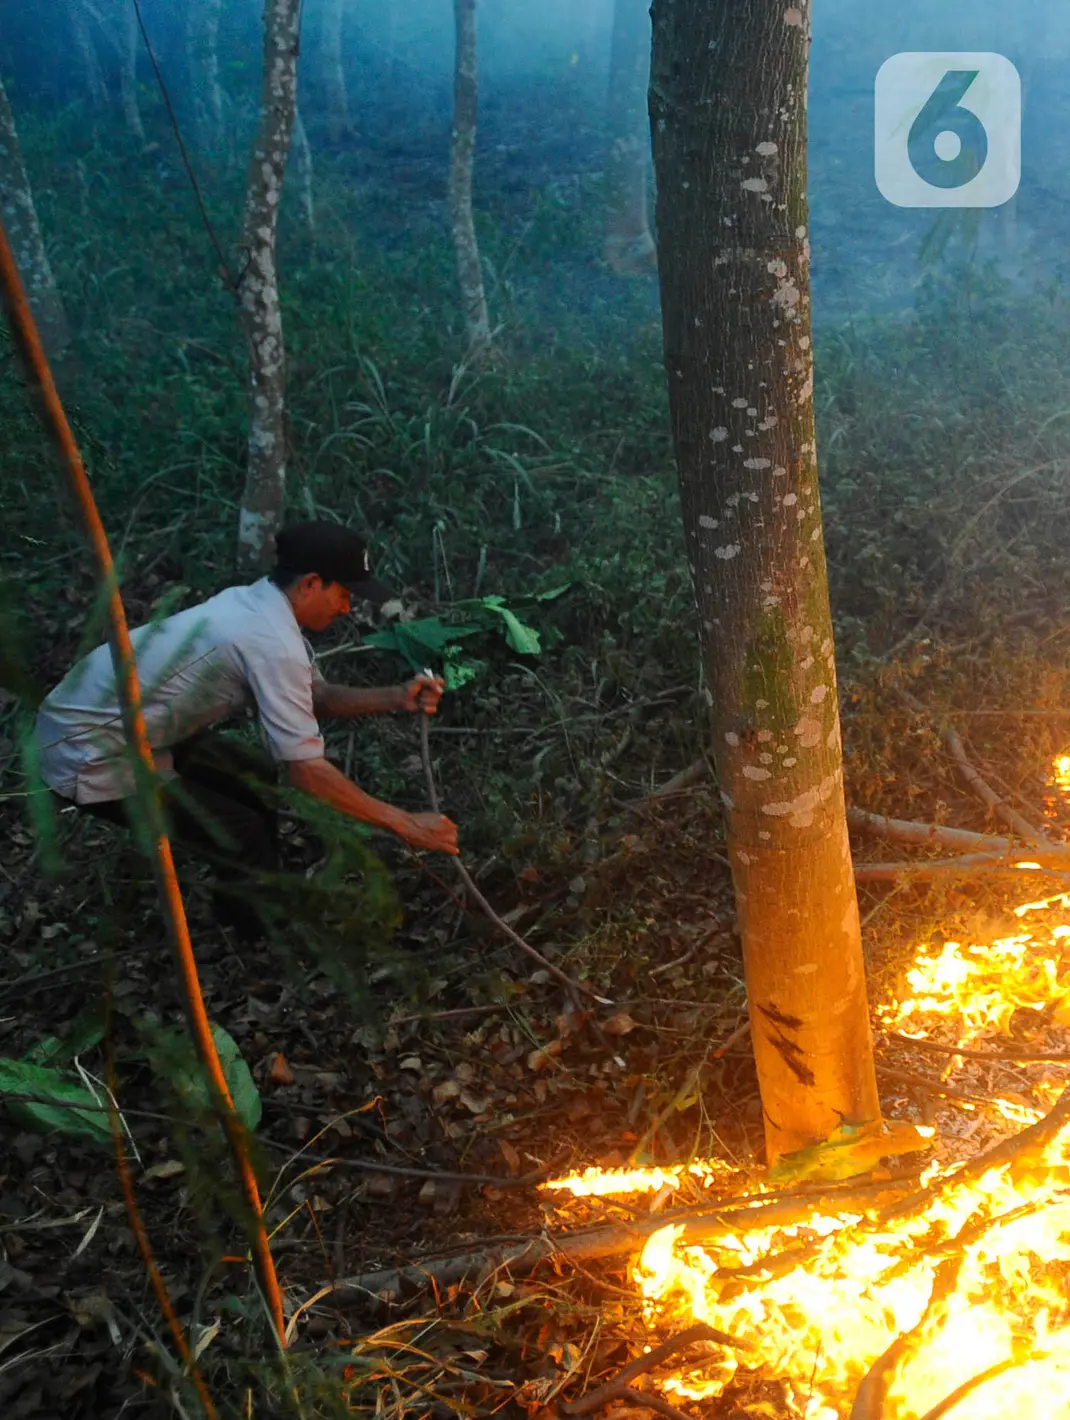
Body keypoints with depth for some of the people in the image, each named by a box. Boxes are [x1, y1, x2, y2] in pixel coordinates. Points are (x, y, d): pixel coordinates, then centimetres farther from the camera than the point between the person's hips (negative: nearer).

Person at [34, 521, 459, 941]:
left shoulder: (254, 604, 3)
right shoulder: (273, 644, -26)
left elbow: (317, 696, 11)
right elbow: (307, 771, -26)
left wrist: (397, 697, -5)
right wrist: (404, 824, -19)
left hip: (97, 721, 10)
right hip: (88, 757, -10)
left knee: (259, 777, 17)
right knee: (245, 839, -7)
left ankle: (257, 903, 33)